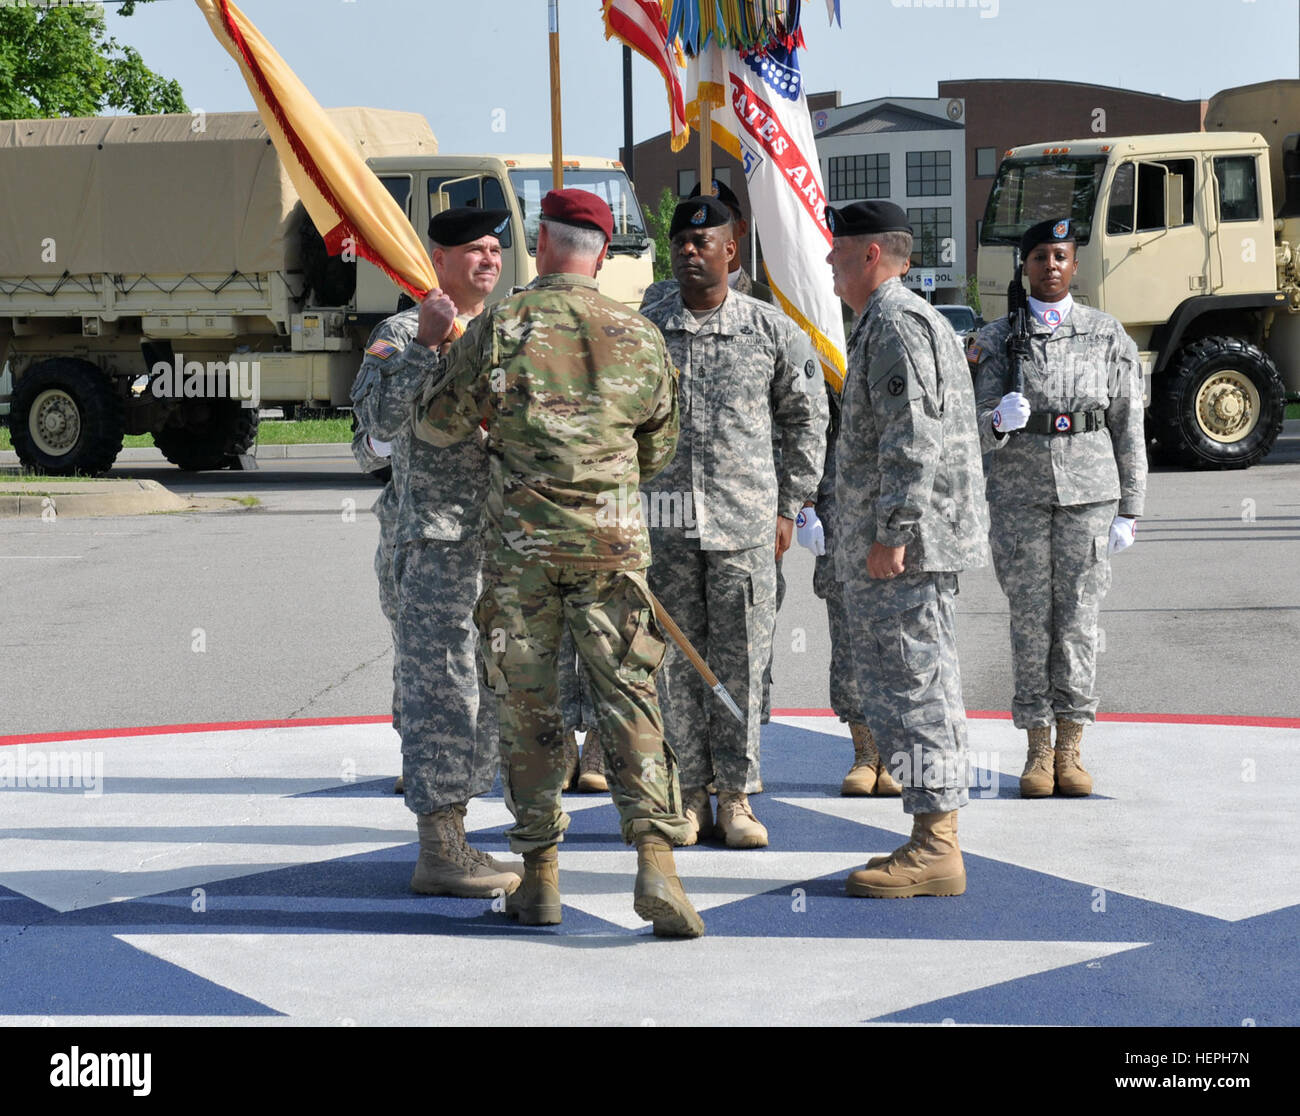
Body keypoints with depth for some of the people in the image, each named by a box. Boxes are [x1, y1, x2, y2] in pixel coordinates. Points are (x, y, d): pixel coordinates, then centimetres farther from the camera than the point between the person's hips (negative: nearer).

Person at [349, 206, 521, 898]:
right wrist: (426, 343, -25)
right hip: (437, 539, -8)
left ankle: (451, 843, 20)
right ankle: (437, 855, -4)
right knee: (442, 692, -8)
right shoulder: (401, 334, -5)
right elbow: (380, 417, -20)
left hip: (499, 541, 8)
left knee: (485, 696, 11)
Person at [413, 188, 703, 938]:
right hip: (614, 537, 1)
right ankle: (656, 858, -13)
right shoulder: (641, 337, 5)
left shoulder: (499, 327, -3)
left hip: (521, 539, -1)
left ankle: (541, 875, 13)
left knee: (528, 704, 8)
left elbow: (438, 424, 6)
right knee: (629, 695, 2)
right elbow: (658, 451, 15)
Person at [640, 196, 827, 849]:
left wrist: (788, 507, 7)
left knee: (741, 660, 1)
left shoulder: (772, 330, 4)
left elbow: (807, 419, 12)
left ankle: (736, 797, 9)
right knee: (676, 659, 3)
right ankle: (688, 795, 12)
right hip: (663, 519, 1)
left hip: (745, 520, -1)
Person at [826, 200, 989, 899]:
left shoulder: (896, 324, -13)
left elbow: (912, 440, -22)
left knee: (912, 687, -9)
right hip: (903, 547, 11)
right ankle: (934, 841, 17)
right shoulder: (898, 320, 21)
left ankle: (935, 850, -7)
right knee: (913, 688, 13)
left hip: (904, 549, -11)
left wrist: (890, 534, -23)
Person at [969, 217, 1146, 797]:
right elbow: (982, 432, 0)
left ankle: (1070, 748, 7)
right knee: (1030, 619, 2)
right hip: (1019, 493, 0)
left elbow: (1128, 428, 6)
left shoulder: (1108, 335, 4)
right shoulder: (995, 339, 4)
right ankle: (1038, 750, 9)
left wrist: (1128, 511, 3)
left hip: (1089, 491, 0)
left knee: (1078, 618, -1)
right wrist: (1001, 421, -25)